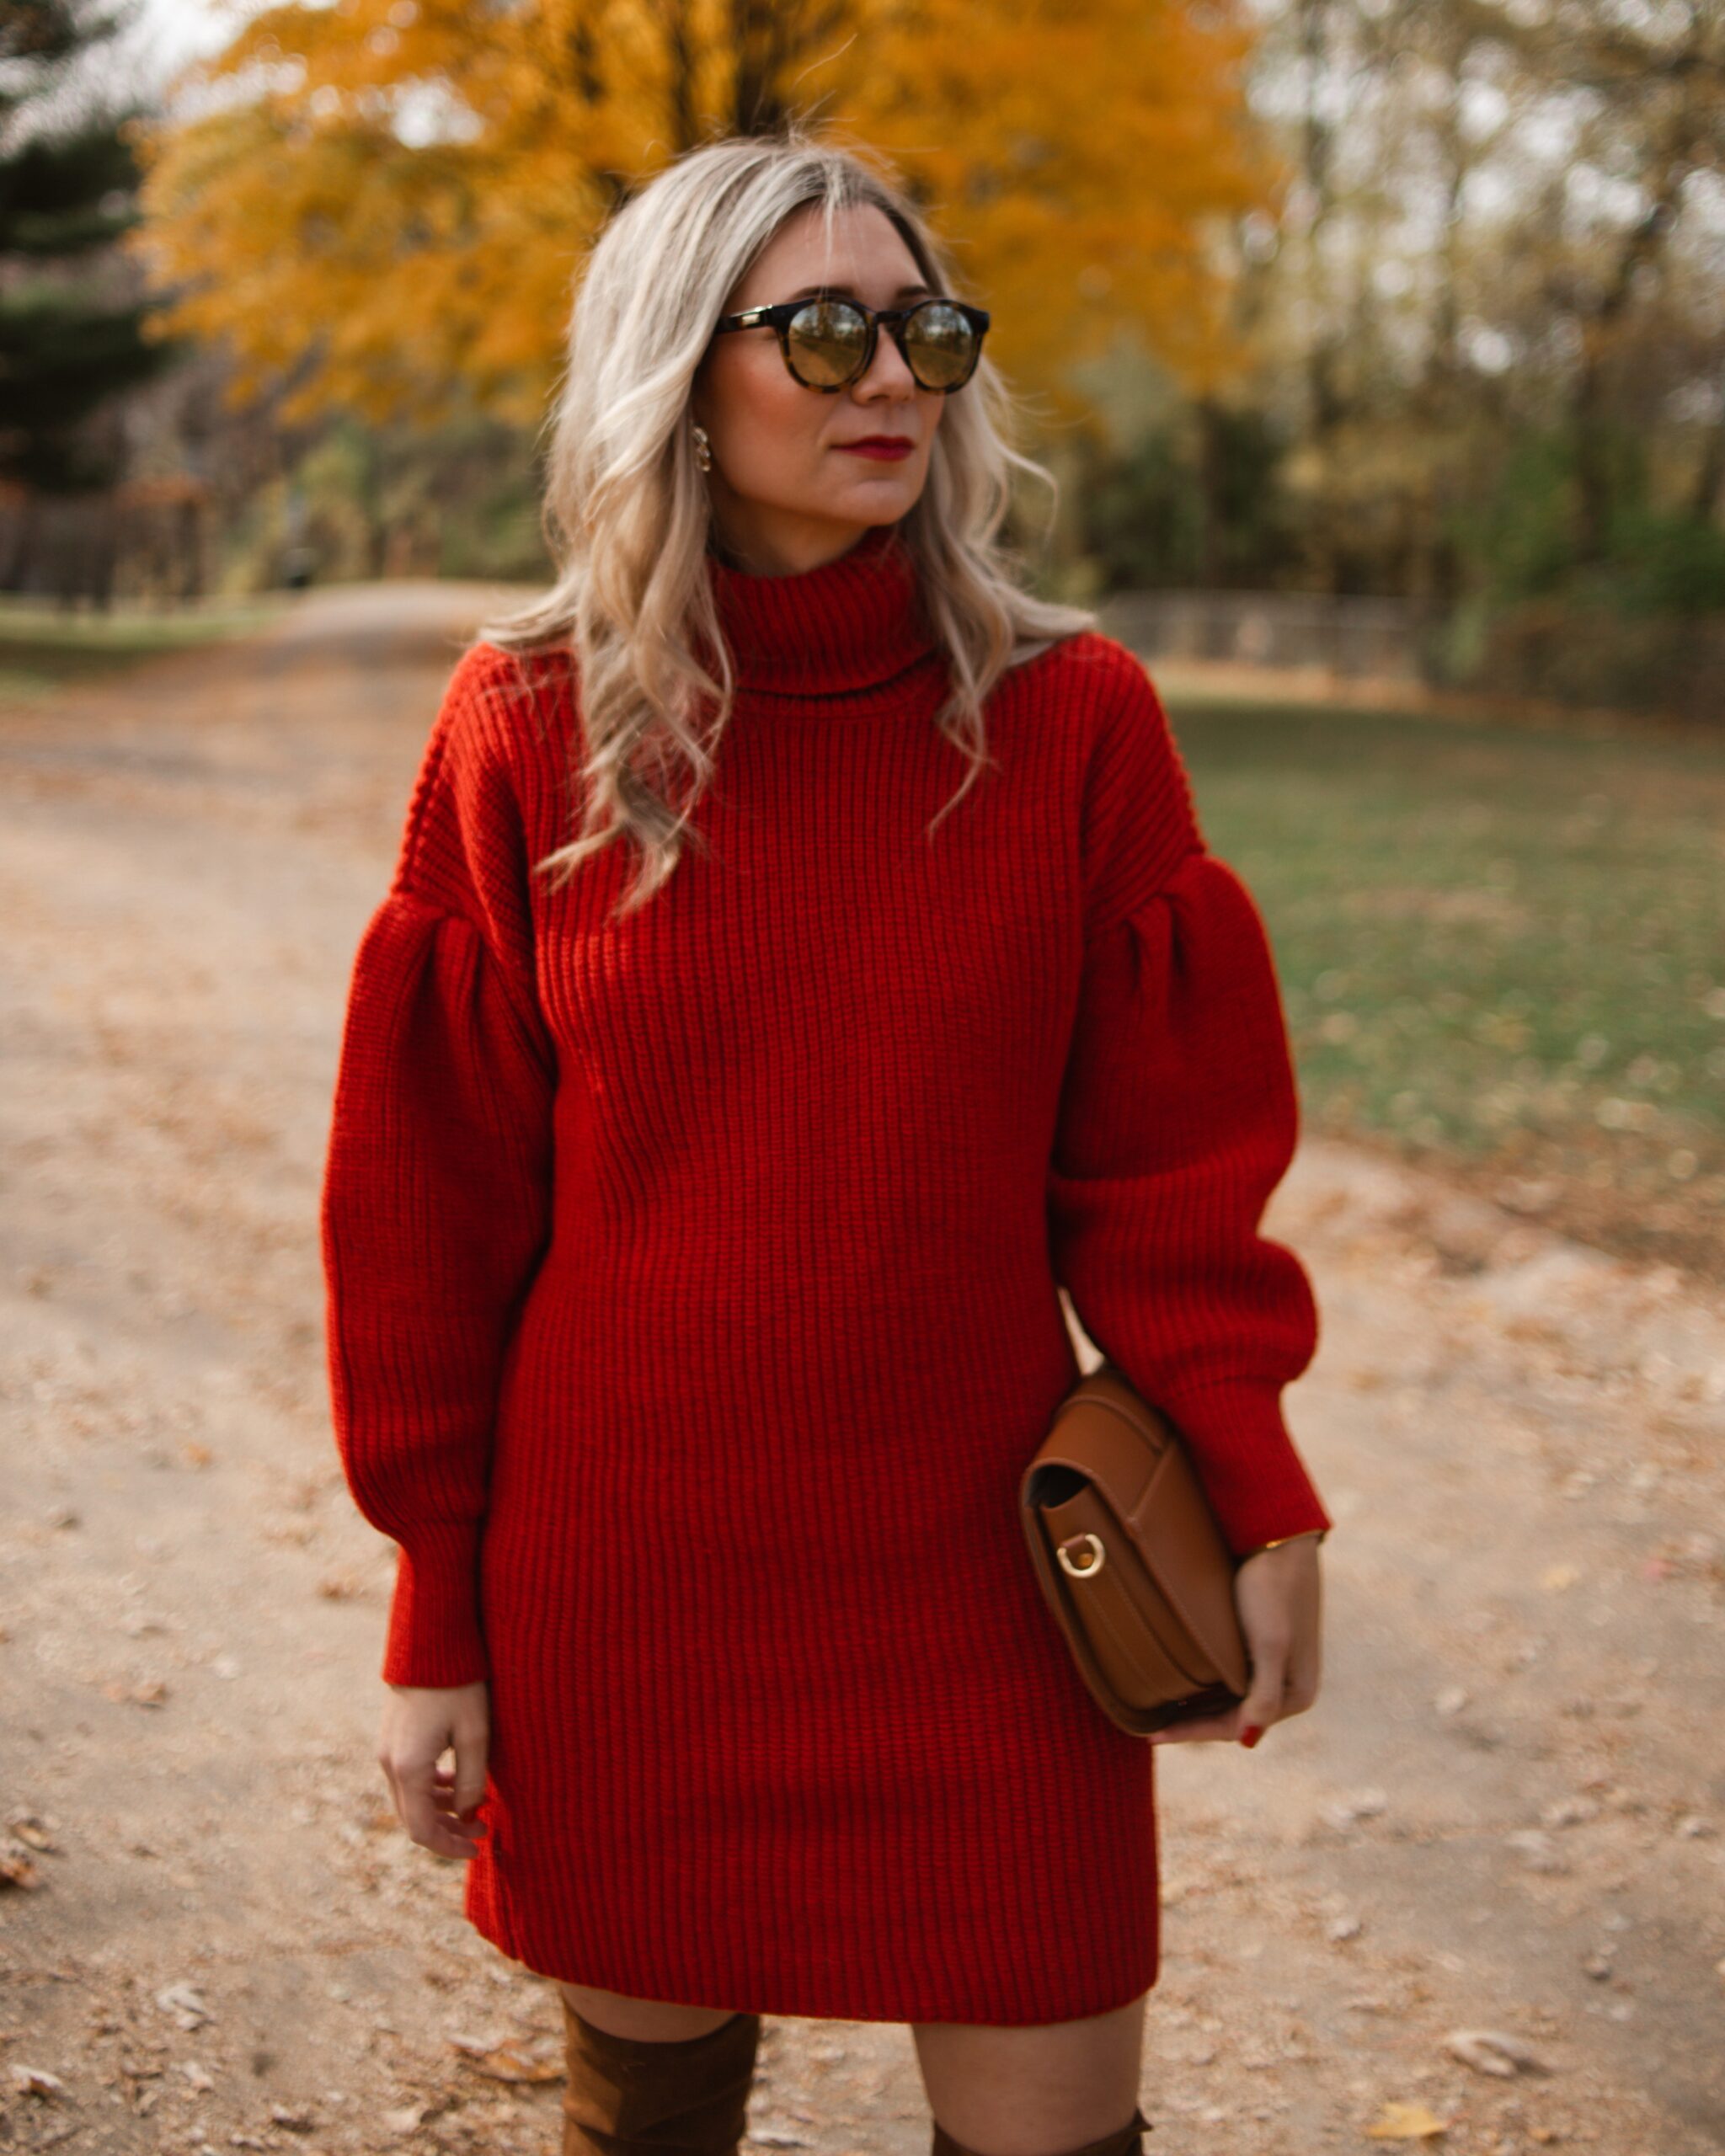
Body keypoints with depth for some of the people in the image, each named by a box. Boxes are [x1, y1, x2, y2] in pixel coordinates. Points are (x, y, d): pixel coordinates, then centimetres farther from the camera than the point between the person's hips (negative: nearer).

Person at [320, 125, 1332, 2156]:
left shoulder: (1071, 722, -3)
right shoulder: (530, 734, -4)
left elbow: (1161, 1160, 0)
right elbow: (430, 1202, 0)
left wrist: (1256, 1492, -10)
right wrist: (439, 1607, 1)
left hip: (979, 1583, 0)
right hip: (617, 1588, 0)